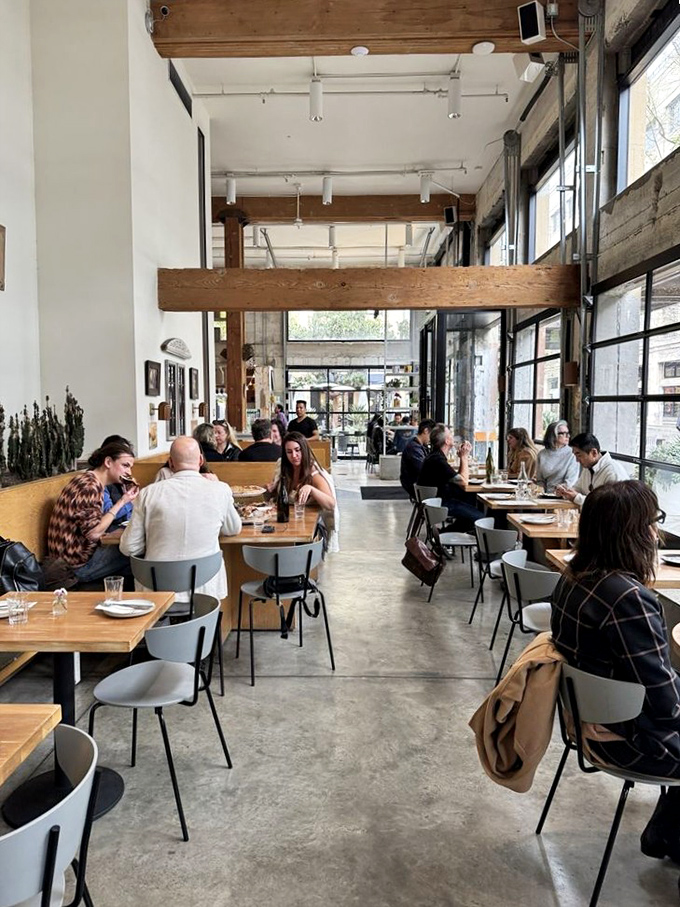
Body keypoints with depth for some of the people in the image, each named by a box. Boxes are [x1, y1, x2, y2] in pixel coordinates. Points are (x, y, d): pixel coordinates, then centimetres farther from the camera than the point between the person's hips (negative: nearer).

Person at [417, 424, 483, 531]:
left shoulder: (436, 456, 10)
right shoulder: (438, 460, -24)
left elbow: (458, 477, 15)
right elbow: (463, 481, -20)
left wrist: (462, 457, 7)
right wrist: (464, 457, -10)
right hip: (438, 503, -11)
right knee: (479, 517, -10)